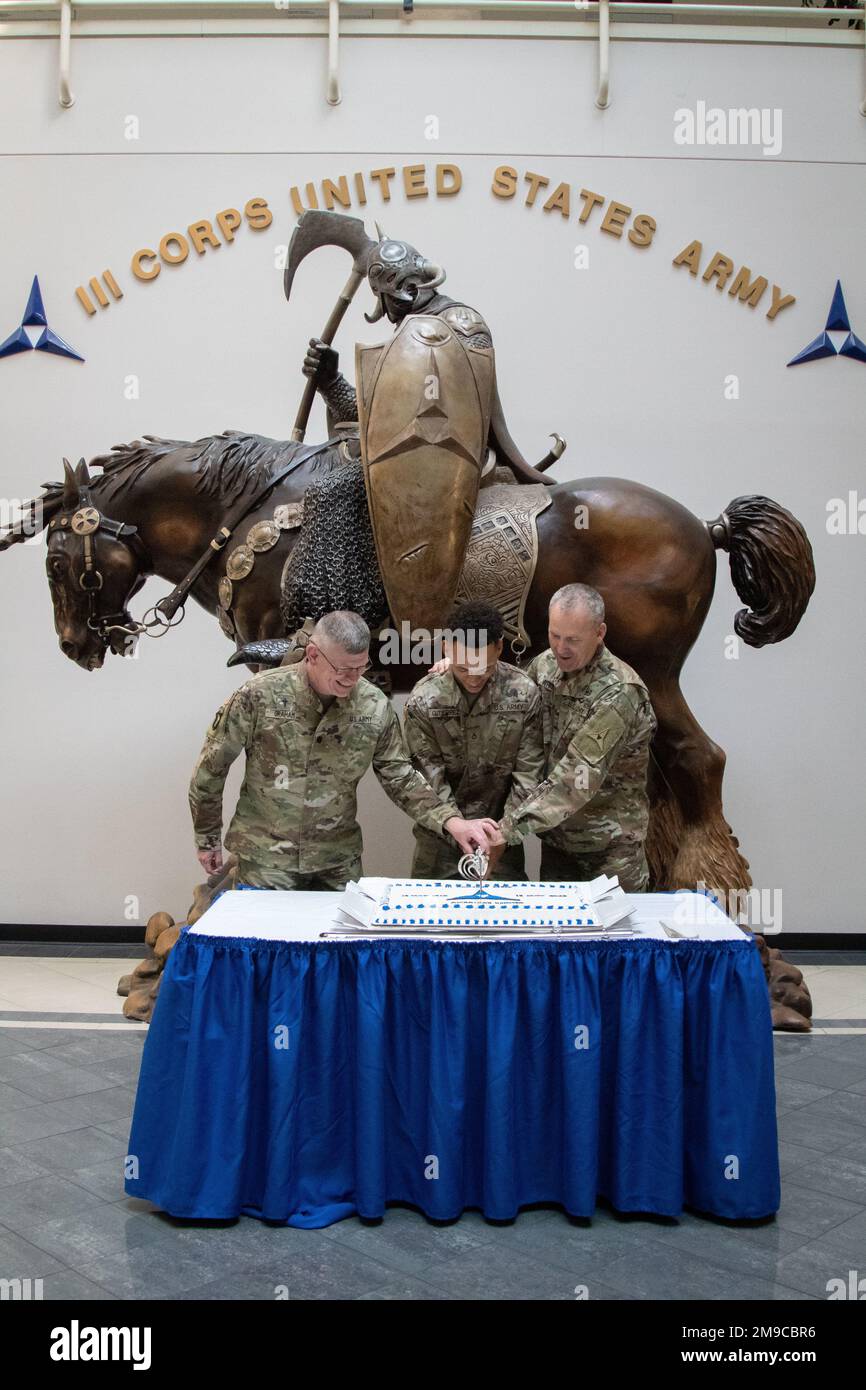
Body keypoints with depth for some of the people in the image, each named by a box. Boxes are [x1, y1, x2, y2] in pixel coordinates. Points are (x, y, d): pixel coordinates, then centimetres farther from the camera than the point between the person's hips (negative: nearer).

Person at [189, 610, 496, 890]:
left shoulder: (375, 708, -9)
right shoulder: (259, 696, -16)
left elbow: (401, 778, 0)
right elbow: (211, 767, -4)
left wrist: (449, 820, -15)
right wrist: (207, 838, 2)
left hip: (339, 858, 2)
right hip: (266, 855, -2)